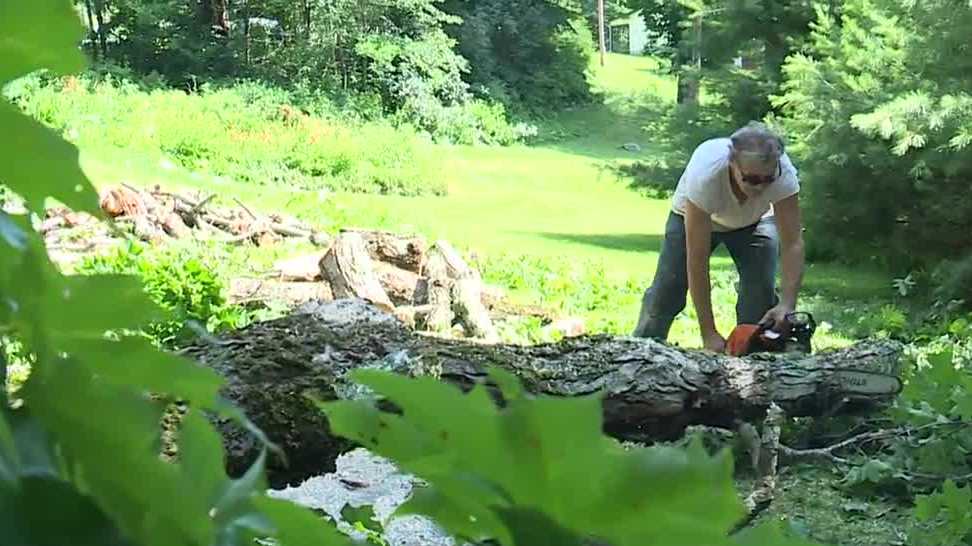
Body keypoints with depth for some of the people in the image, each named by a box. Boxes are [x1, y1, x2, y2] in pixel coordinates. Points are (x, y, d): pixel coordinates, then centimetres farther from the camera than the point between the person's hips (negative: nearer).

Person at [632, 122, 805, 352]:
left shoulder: (783, 172, -39)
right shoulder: (705, 173, -45)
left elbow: (793, 244, -33)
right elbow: (696, 259, -42)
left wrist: (787, 304, -47)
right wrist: (709, 334, -41)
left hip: (753, 221, 1)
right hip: (693, 216, -1)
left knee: (761, 294, -16)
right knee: (667, 291, -1)